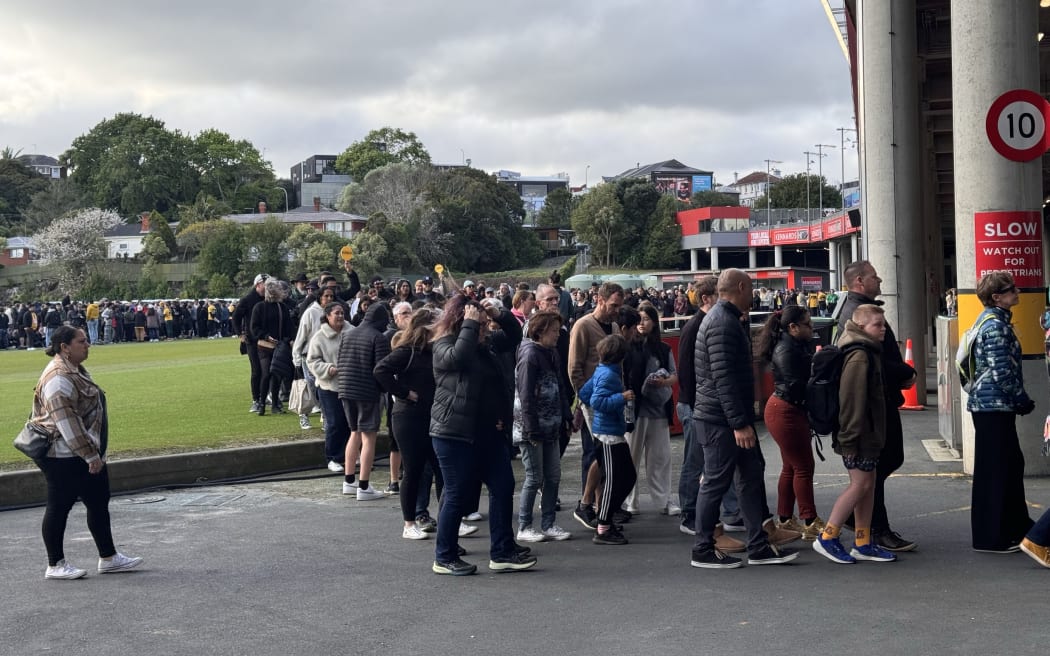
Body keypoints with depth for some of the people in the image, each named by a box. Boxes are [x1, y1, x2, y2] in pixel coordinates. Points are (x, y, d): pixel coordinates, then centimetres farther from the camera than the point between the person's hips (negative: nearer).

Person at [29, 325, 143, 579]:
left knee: (99, 502, 11)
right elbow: (66, 422, -25)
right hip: (64, 456, -10)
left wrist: (95, 452, 23)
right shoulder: (59, 377, -20)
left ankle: (109, 558, 18)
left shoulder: (75, 371, 13)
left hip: (85, 453, 10)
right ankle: (55, 565, 12)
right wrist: (90, 455, -23)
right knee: (59, 507, 1)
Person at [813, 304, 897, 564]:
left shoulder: (869, 353, 16)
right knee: (860, 484, -5)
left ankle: (863, 544, 16)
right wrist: (850, 438, -24)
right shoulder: (859, 357, -18)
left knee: (868, 485, 11)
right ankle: (827, 538, 1)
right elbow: (850, 399, -23)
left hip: (869, 434, 10)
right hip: (859, 435, -10)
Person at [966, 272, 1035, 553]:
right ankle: (992, 537, 5)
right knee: (995, 470, -3)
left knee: (1011, 465, 17)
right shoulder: (995, 325, -17)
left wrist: (1019, 400, 18)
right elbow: (1002, 373, -21)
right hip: (994, 406, -10)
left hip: (989, 404, 10)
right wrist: (1023, 401, -9)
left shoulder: (991, 319, 14)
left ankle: (1016, 527, 28)